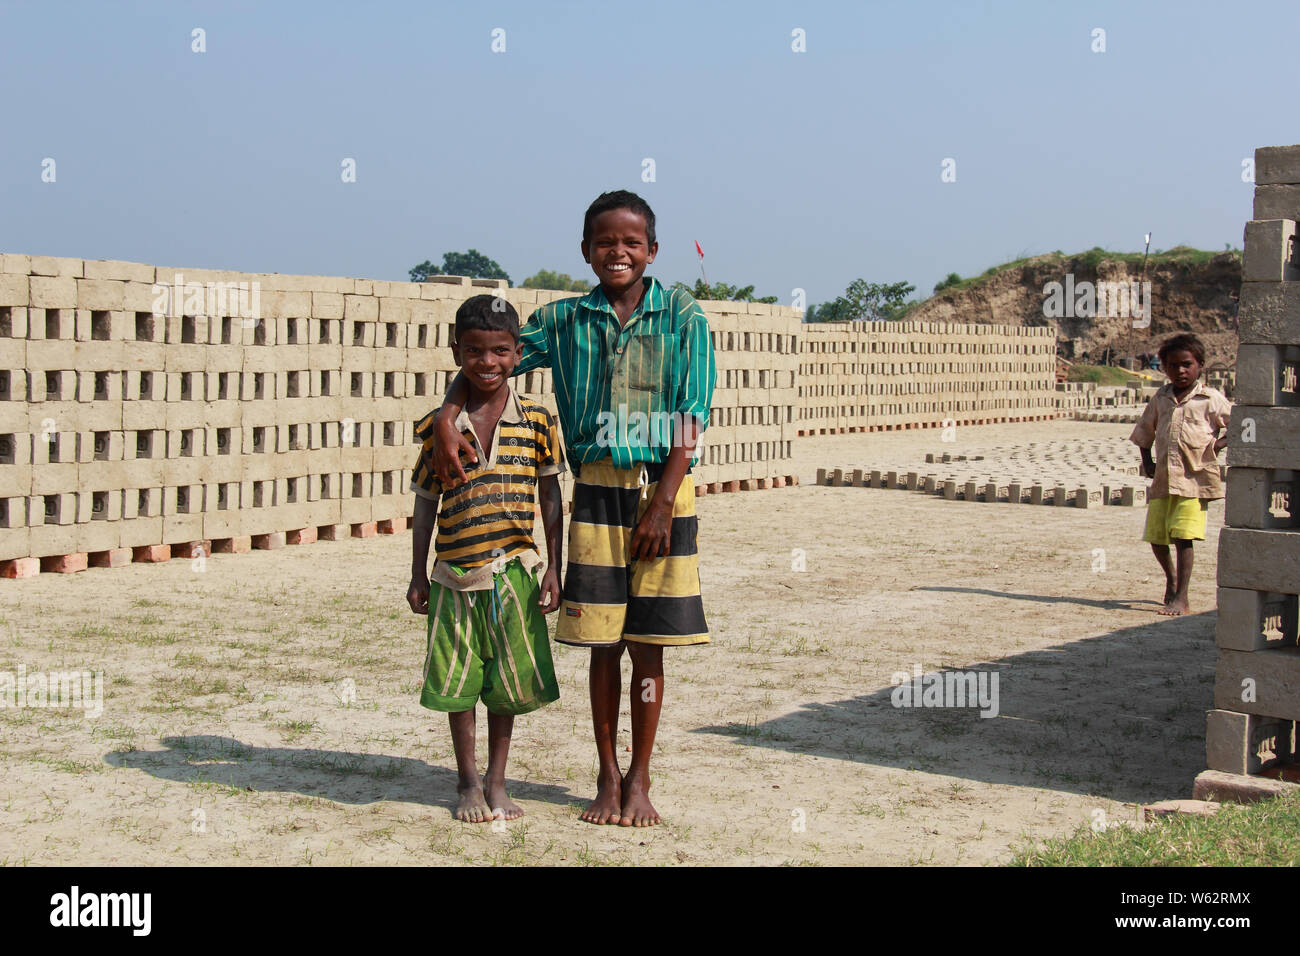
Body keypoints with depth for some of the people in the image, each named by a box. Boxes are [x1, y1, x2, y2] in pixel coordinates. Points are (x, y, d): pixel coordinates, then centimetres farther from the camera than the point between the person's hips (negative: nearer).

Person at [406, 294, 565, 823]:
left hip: (514, 571, 0)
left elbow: (551, 498, 4)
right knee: (458, 681, 8)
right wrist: (418, 576, 6)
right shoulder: (439, 426, 0)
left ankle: (496, 782, 24)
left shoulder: (537, 421, -1)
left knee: (507, 683, 9)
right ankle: (468, 783, 23)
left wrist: (553, 569, 1)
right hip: (455, 574, 0)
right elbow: (426, 502, 6)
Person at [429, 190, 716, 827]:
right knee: (601, 642, 5)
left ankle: (639, 780, 17)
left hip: (661, 491, -1)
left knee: (647, 644, 4)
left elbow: (689, 420, -5)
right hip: (595, 489, 2)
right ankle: (607, 778, 18)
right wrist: (447, 417, -7)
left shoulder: (682, 317, -2)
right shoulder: (565, 319, 5)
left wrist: (661, 505, -12)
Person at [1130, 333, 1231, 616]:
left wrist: (1219, 443, -9)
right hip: (1163, 477, 5)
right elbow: (1145, 429, 25)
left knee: (1183, 535, -13)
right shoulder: (1161, 397, 12)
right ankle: (1171, 577, 36)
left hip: (1194, 478, -5)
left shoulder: (1211, 399, 0)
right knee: (1155, 536, 8)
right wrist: (1147, 461, 17)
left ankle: (1180, 598, -9)